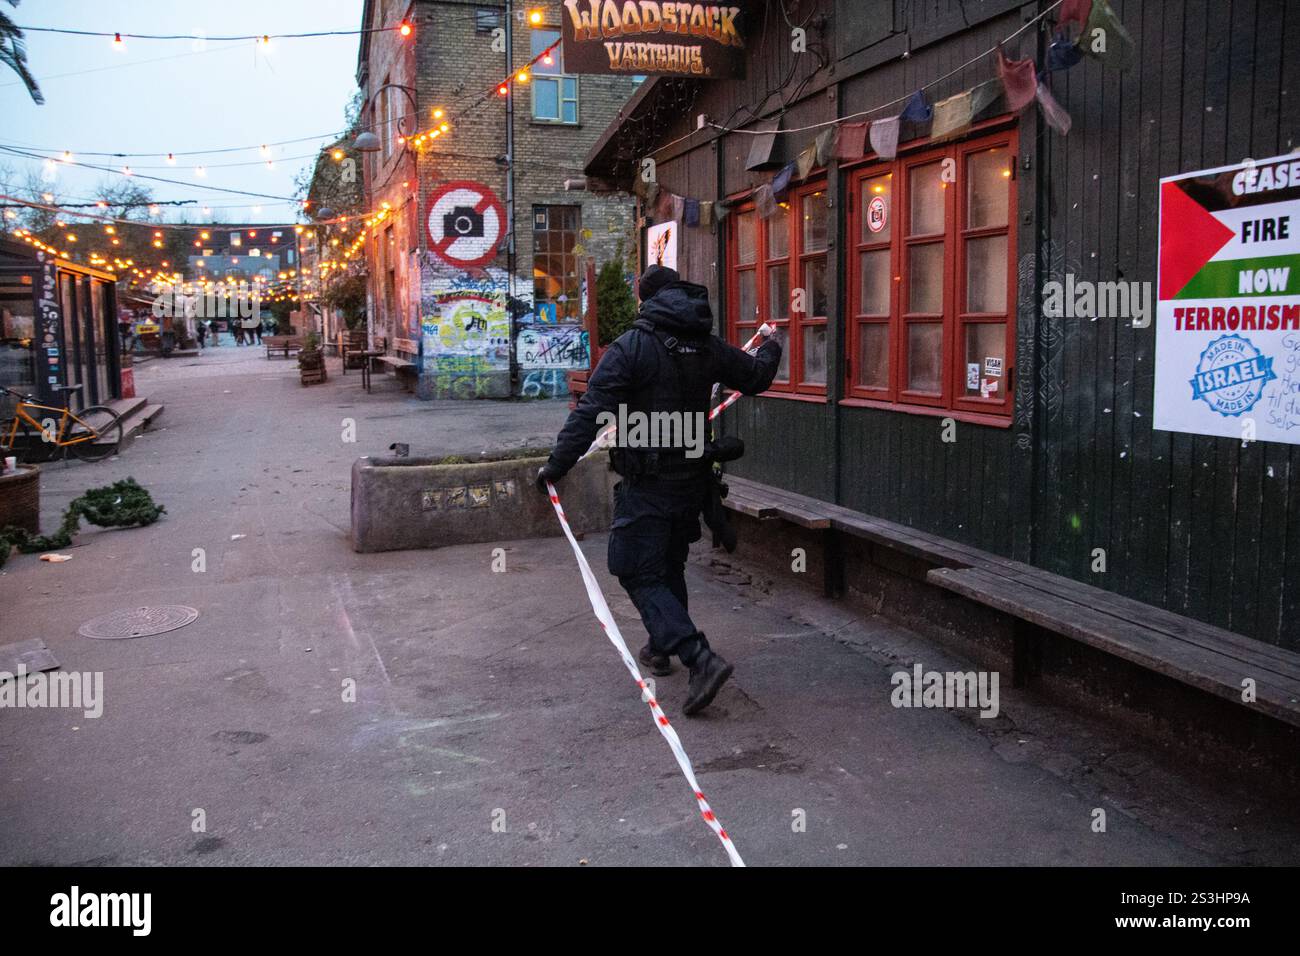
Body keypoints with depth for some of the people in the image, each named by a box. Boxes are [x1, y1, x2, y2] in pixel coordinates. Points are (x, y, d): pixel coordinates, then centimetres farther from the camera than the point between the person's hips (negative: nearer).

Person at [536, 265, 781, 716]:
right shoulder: (708, 346, 5)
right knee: (670, 564, 22)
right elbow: (756, 376, 21)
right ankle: (661, 646, 37)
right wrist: (771, 348, 43)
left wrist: (556, 466, -13)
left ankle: (700, 658, -17)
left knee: (640, 573, -3)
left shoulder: (630, 347, -13)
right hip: (693, 476, 7)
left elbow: (590, 413, -18)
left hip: (647, 483, -7)